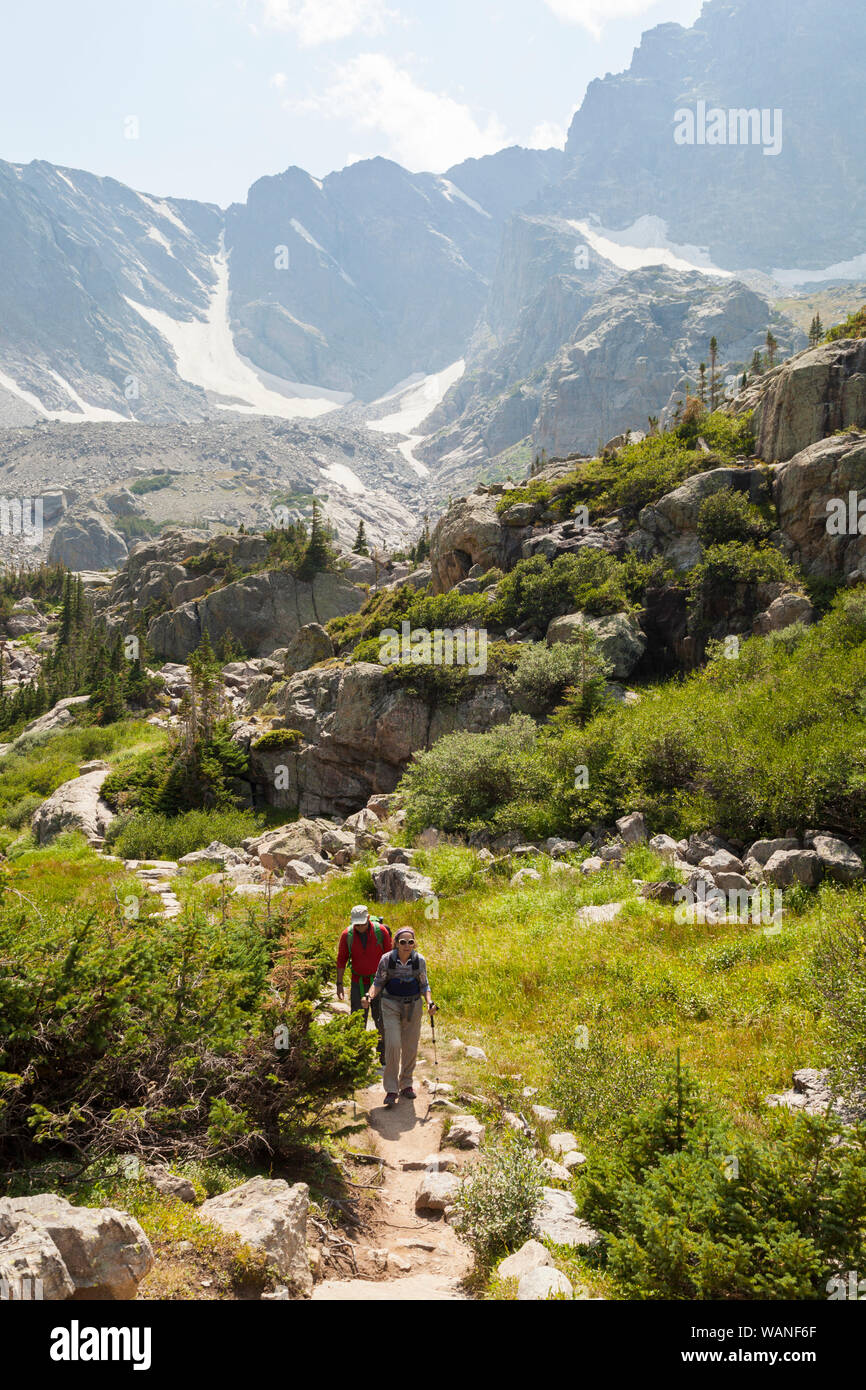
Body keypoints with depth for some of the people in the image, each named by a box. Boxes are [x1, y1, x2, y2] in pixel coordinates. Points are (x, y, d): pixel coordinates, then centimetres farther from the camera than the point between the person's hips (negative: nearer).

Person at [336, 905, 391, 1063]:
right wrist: (339, 983, 1)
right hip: (357, 983, 1)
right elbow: (341, 959, 1)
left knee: (381, 1019, 2)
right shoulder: (347, 935, -10)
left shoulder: (381, 931, -13)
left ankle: (383, 1056, 14)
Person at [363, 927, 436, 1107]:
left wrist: (430, 1002, -13)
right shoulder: (387, 960, -13)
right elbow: (378, 982, -2)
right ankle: (391, 1090, -3)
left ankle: (406, 1085, 28)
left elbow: (424, 985, 3)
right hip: (391, 1005, -2)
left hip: (413, 1006, 2)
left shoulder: (420, 960, -8)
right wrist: (369, 996, -19)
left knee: (411, 1048, 8)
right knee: (393, 1045, -14)